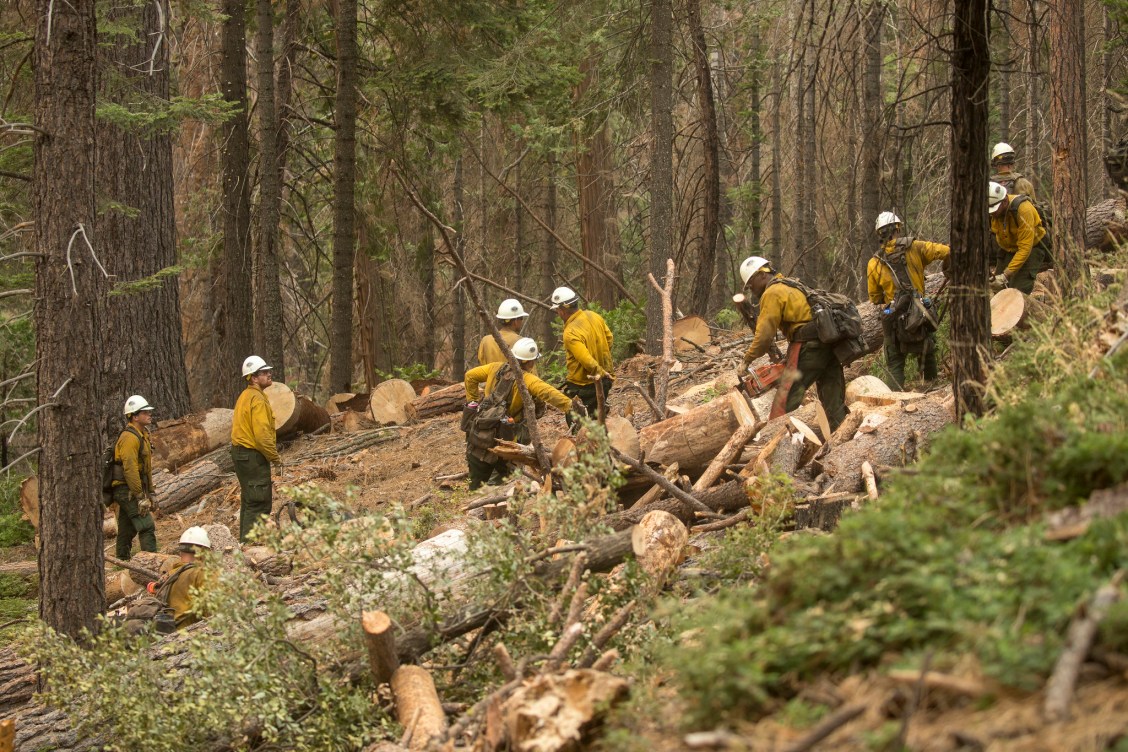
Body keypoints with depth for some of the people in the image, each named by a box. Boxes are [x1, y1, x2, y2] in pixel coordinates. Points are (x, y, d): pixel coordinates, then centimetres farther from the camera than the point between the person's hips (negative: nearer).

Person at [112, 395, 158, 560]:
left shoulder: (142, 435, 17)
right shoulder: (130, 437, -17)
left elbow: (145, 468, 23)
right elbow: (130, 469, -23)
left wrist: (150, 492, 21)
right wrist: (140, 496, -23)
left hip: (128, 492, 10)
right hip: (128, 491, -10)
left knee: (126, 531, 13)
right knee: (147, 527, -15)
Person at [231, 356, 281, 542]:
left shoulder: (245, 396, 16)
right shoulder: (257, 399, -17)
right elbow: (262, 433, -24)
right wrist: (275, 457, -13)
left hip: (240, 451, 11)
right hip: (253, 455, -11)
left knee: (249, 501, 18)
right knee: (260, 504, -10)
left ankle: (245, 541, 24)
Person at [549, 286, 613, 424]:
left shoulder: (571, 333, -26)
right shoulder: (594, 317, -2)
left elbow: (587, 361, -31)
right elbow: (609, 338, 12)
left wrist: (600, 372, -15)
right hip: (604, 382, 8)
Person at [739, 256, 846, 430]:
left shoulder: (772, 293, -3)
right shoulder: (792, 286, 26)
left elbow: (765, 334, -8)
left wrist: (747, 360, 2)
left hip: (809, 345, -9)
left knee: (787, 400, -6)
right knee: (835, 404, 9)